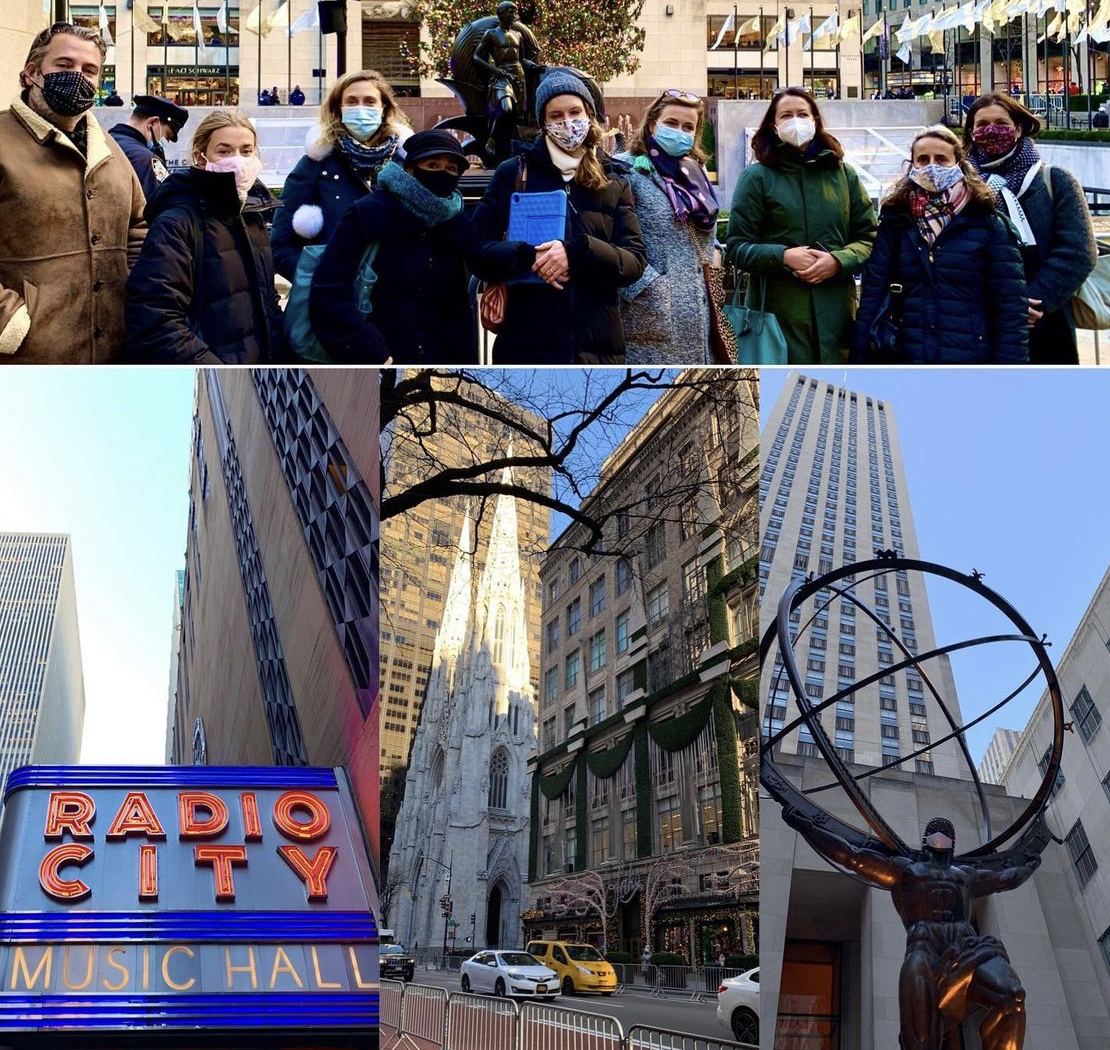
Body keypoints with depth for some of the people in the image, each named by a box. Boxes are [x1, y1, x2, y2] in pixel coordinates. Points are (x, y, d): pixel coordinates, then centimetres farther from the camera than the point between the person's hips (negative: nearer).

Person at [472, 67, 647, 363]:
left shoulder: (613, 183, 12)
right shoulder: (513, 173, 8)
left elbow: (636, 261, 3)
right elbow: (477, 245, 4)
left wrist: (577, 253, -16)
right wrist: (526, 257, -17)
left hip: (597, 344, 2)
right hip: (527, 342, -2)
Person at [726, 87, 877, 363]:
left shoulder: (843, 173, 13)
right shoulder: (756, 177, 5)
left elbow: (869, 237, 12)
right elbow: (737, 246, 2)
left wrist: (839, 260, -9)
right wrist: (783, 256, -14)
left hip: (834, 309, 3)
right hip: (777, 310, -3)